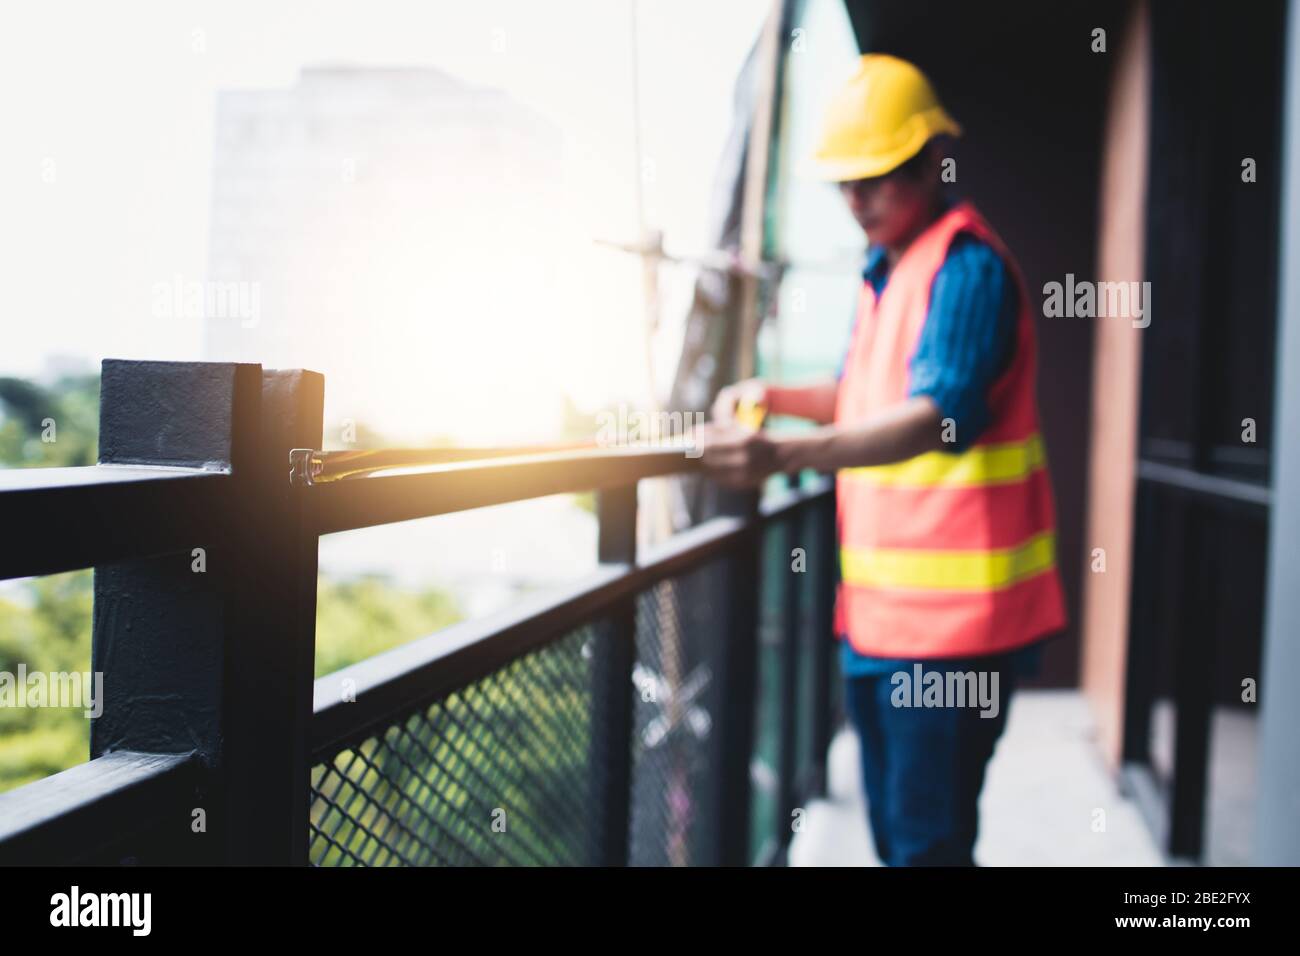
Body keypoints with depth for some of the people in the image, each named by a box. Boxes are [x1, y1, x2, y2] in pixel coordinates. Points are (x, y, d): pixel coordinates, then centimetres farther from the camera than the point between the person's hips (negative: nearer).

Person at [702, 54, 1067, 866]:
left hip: (951, 612, -9)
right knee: (891, 826, 18)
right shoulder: (884, 269, 15)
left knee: (928, 837, -6)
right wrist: (774, 397, 11)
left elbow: (940, 415, -31)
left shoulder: (966, 267, -15)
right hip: (881, 607, 10)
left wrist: (786, 454, -43)